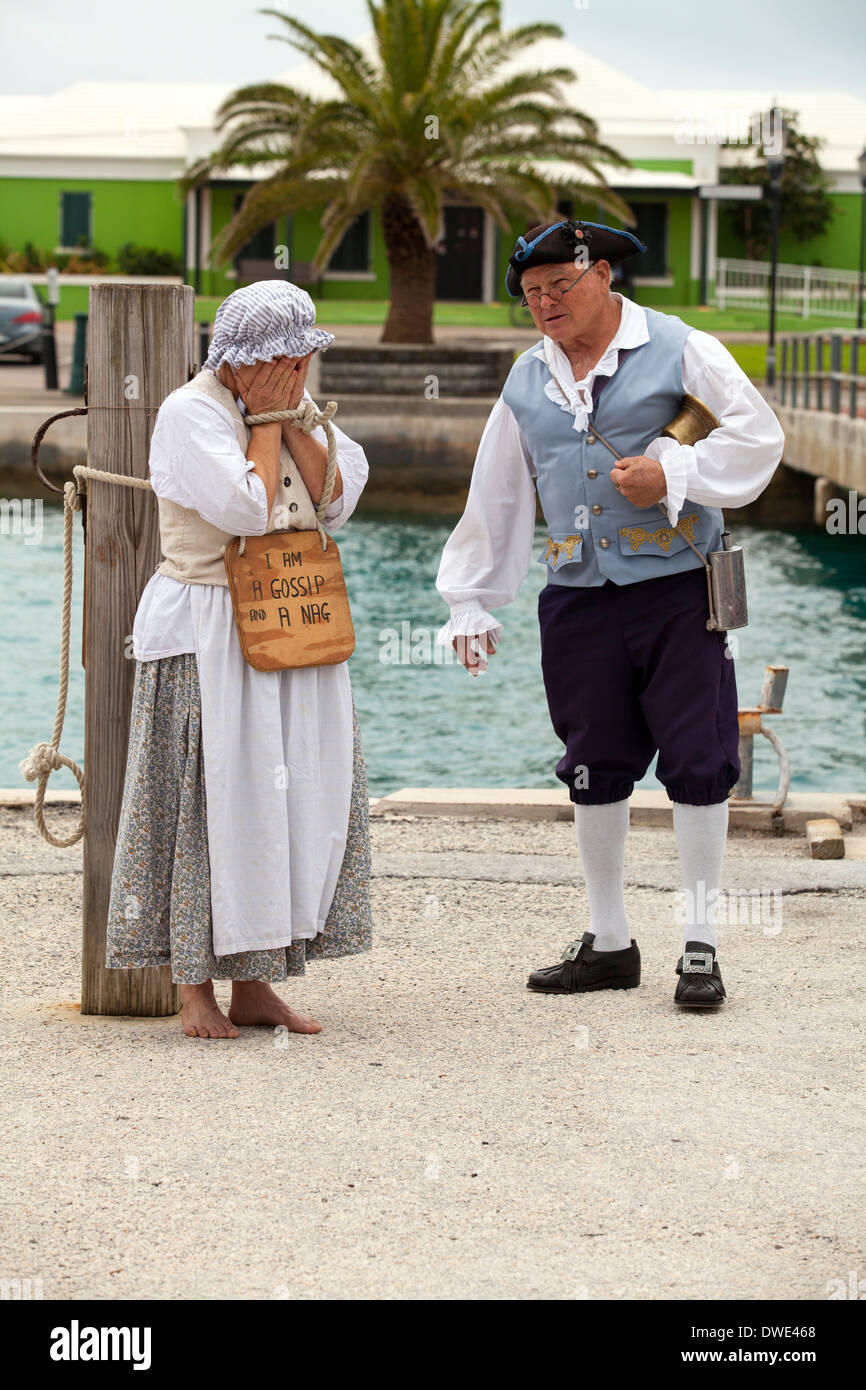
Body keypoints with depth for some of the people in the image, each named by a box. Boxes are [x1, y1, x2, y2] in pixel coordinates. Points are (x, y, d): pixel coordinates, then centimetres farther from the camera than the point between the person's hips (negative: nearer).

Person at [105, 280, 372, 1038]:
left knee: (300, 792, 5)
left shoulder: (297, 406, 12)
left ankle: (253, 982, 11)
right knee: (211, 798, -7)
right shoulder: (191, 412, -11)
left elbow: (339, 497, 2)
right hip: (210, 638, -7)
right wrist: (266, 419, -11)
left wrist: (293, 420, -5)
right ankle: (196, 990, 0)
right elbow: (247, 507, -21)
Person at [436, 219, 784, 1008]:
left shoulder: (679, 351, -2)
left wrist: (673, 475, -16)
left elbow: (758, 437, -6)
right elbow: (495, 499, 17)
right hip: (579, 600, 4)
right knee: (594, 767, 8)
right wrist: (472, 603, 16)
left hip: (678, 593, -4)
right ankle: (610, 943, 19)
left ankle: (701, 945, 3)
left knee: (696, 763, -5)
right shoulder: (526, 382, 12)